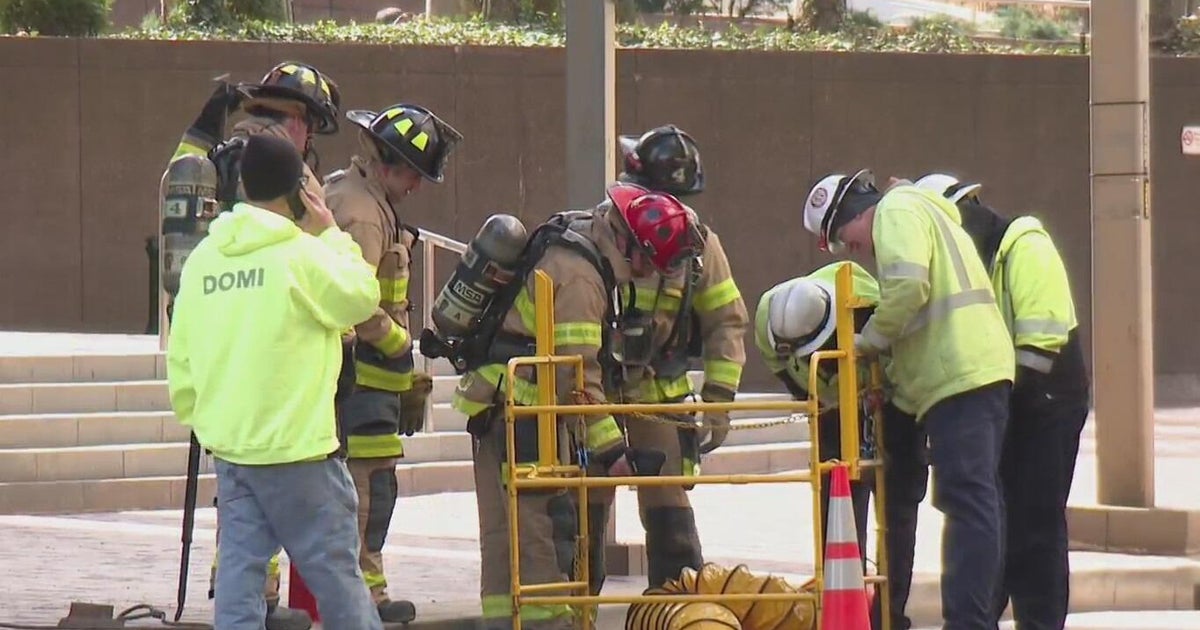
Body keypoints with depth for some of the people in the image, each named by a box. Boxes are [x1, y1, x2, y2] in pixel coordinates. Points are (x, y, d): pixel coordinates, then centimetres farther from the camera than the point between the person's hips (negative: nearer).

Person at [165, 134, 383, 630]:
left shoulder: (203, 258, 5)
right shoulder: (300, 253, -14)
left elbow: (181, 352, 9)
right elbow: (360, 297, 0)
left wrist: (195, 412, 21)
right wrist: (331, 235, 8)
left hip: (228, 441, 6)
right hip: (295, 444, -6)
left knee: (239, 568, 6)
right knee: (334, 569, 4)